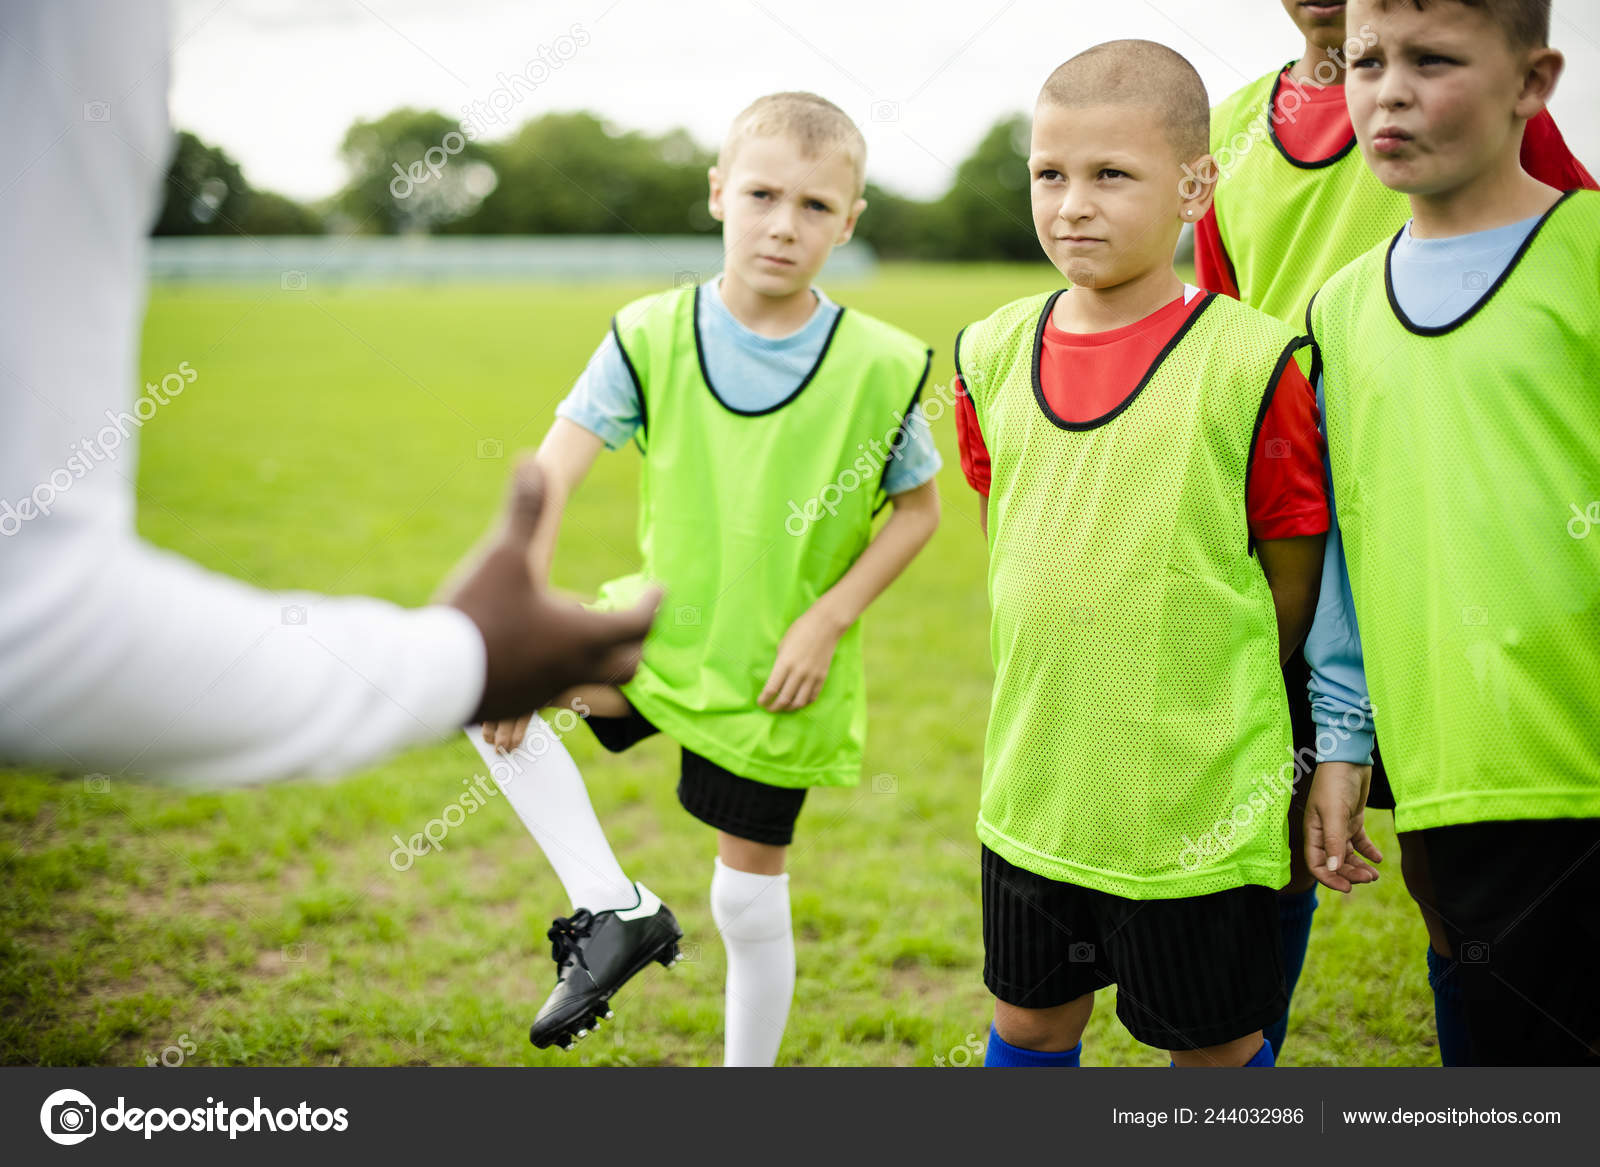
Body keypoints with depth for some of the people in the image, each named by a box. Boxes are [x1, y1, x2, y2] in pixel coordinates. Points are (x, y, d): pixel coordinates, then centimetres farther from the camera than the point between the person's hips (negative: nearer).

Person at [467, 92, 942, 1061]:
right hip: (663, 630, 2)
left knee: (751, 901, 7)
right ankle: (614, 910, -8)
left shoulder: (880, 367, -13)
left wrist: (828, 619, -13)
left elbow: (918, 510, -1)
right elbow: (548, 479, -13)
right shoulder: (653, 336, -10)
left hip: (779, 680, -2)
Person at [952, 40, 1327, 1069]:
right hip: (1033, 785, 5)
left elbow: (1293, 581, -6)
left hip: (1198, 796, -4)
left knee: (1215, 1041, 14)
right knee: (1030, 1021, 20)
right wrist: (1069, 680, 11)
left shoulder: (1251, 361, -13)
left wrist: (1194, 701, 0)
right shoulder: (994, 353, 1)